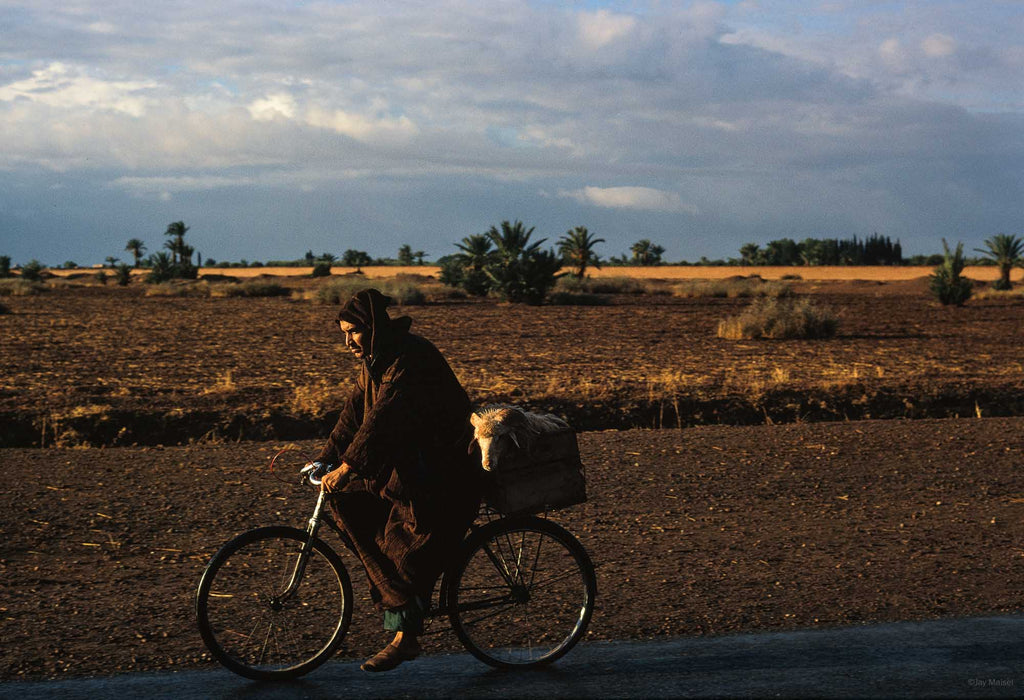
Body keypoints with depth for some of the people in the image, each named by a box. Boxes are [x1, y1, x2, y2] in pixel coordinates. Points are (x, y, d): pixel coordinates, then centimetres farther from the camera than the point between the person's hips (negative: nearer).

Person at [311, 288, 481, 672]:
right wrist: (325, 459, 0)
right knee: (346, 500, -6)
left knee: (407, 549, -12)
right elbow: (354, 413, 10)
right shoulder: (375, 360, 8)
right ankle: (392, 588, 2)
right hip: (404, 461, 9)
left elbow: (383, 416, -31)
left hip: (443, 470, -9)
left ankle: (405, 637, -2)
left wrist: (347, 467, -36)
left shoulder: (411, 357, -22)